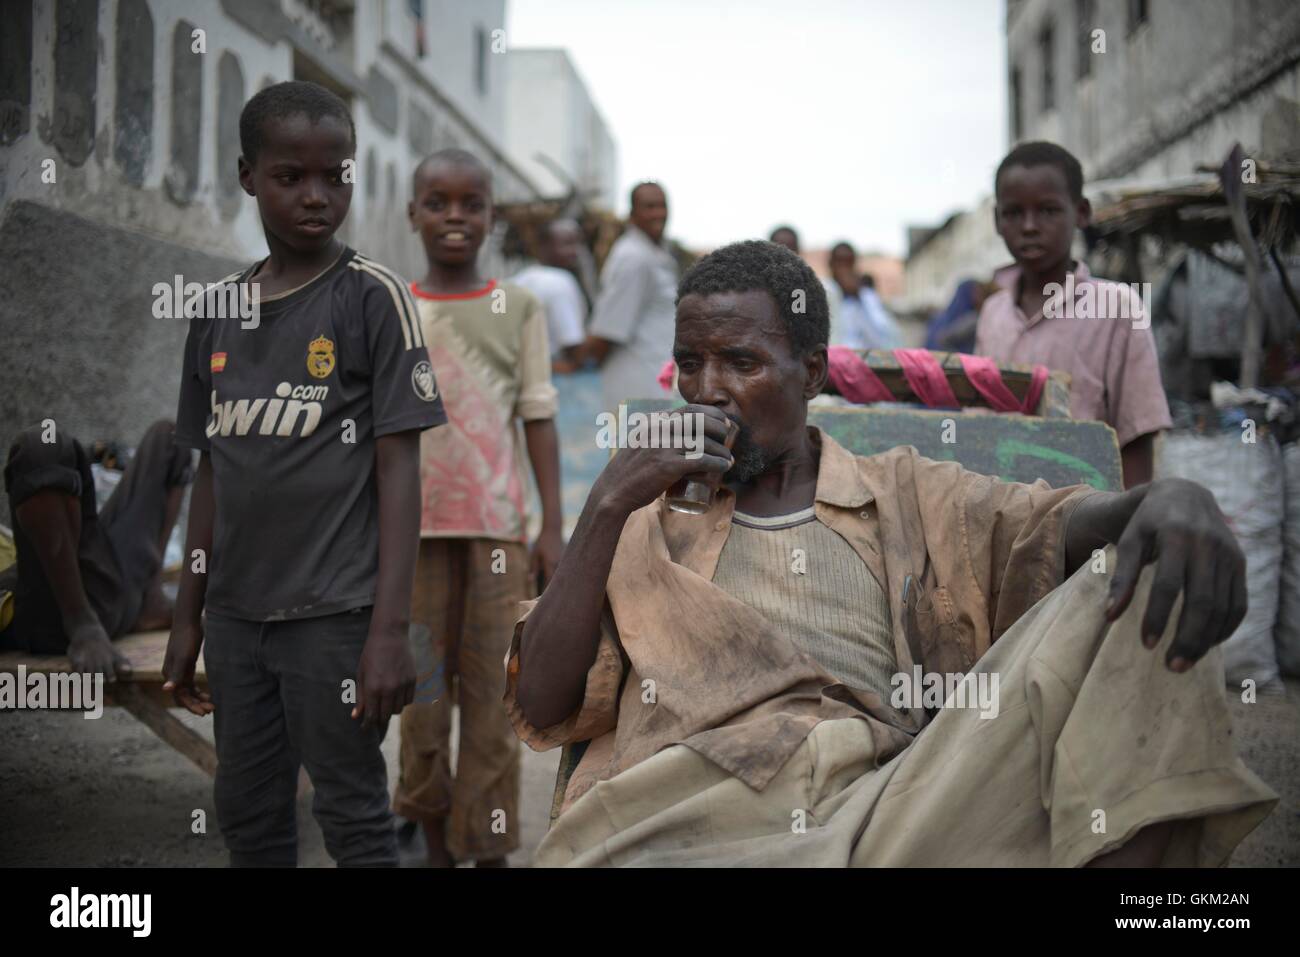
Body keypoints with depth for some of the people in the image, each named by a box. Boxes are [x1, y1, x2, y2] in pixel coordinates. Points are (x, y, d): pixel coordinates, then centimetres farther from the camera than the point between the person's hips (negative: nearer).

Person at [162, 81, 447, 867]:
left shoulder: (374, 296, -6)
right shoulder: (217, 310, 8)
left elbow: (399, 468, -9)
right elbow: (211, 474, 13)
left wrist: (392, 628, -14)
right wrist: (189, 618, 13)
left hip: (335, 613, -5)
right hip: (236, 615, 5)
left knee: (355, 822, 3)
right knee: (247, 819, 15)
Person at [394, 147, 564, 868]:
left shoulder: (517, 307, 5)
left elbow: (538, 417, 3)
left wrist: (553, 526, -2)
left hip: (497, 522, -1)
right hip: (417, 522, 1)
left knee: (489, 684, 1)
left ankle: (488, 844, 8)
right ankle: (434, 838, 19)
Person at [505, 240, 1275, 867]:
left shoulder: (903, 496, 23)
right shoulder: (642, 523, 23)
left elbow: (1061, 525, 5)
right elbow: (542, 708, 12)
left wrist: (1168, 499, -20)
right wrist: (608, 506, 4)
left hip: (891, 807, 3)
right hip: (688, 815, -3)